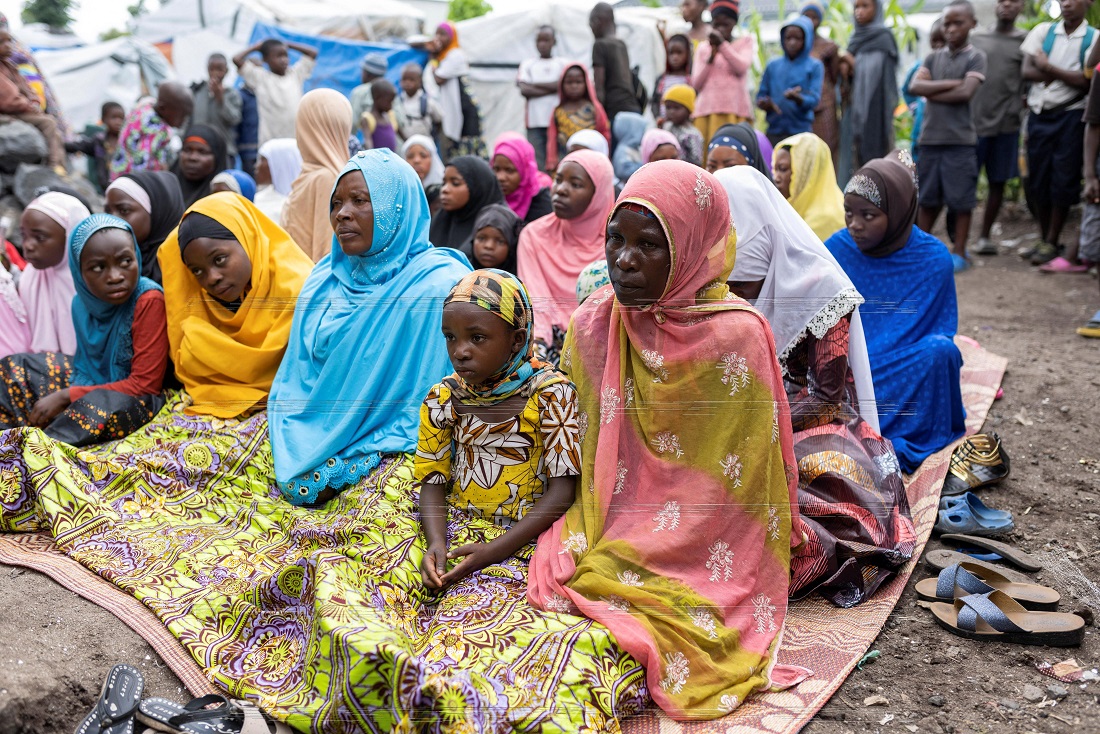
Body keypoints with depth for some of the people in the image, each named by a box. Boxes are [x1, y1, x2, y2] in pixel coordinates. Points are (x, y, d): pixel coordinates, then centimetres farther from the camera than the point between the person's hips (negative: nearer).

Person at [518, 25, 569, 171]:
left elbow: (561, 85, -6)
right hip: (535, 122, 1)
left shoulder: (563, 64, 12)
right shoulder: (527, 64, 14)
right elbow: (524, 90, 0)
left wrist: (533, 85, -2)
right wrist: (551, 88, -4)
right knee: (537, 164, -6)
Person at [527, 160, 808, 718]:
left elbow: (721, 496, -11)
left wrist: (608, 567, -13)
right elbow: (579, 458, 10)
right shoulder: (592, 324, 0)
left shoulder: (737, 338, -14)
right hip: (602, 539, 5)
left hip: (696, 561, -5)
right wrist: (572, 556, -2)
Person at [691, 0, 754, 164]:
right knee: (706, 159, -9)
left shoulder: (745, 41, 14)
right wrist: (710, 57, -2)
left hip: (735, 110, -2)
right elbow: (696, 84, 9)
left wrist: (722, 44, -9)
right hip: (706, 110, 2)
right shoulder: (703, 47, 18)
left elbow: (742, 67, -5)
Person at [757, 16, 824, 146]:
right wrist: (765, 104, -11)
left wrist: (798, 98, -27)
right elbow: (761, 96, 12)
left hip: (801, 131, -2)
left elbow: (814, 99, -6)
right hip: (774, 131, 2)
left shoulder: (814, 66, 4)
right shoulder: (773, 66, 12)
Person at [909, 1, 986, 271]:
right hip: (930, 138, 4)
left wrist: (931, 92, -6)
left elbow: (965, 93, -15)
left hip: (960, 140, -4)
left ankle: (959, 252, 8)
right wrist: (949, 83, -12)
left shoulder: (975, 57, 0)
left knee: (961, 200, 0)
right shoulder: (933, 57, 13)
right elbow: (914, 87, -3)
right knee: (928, 198, 11)